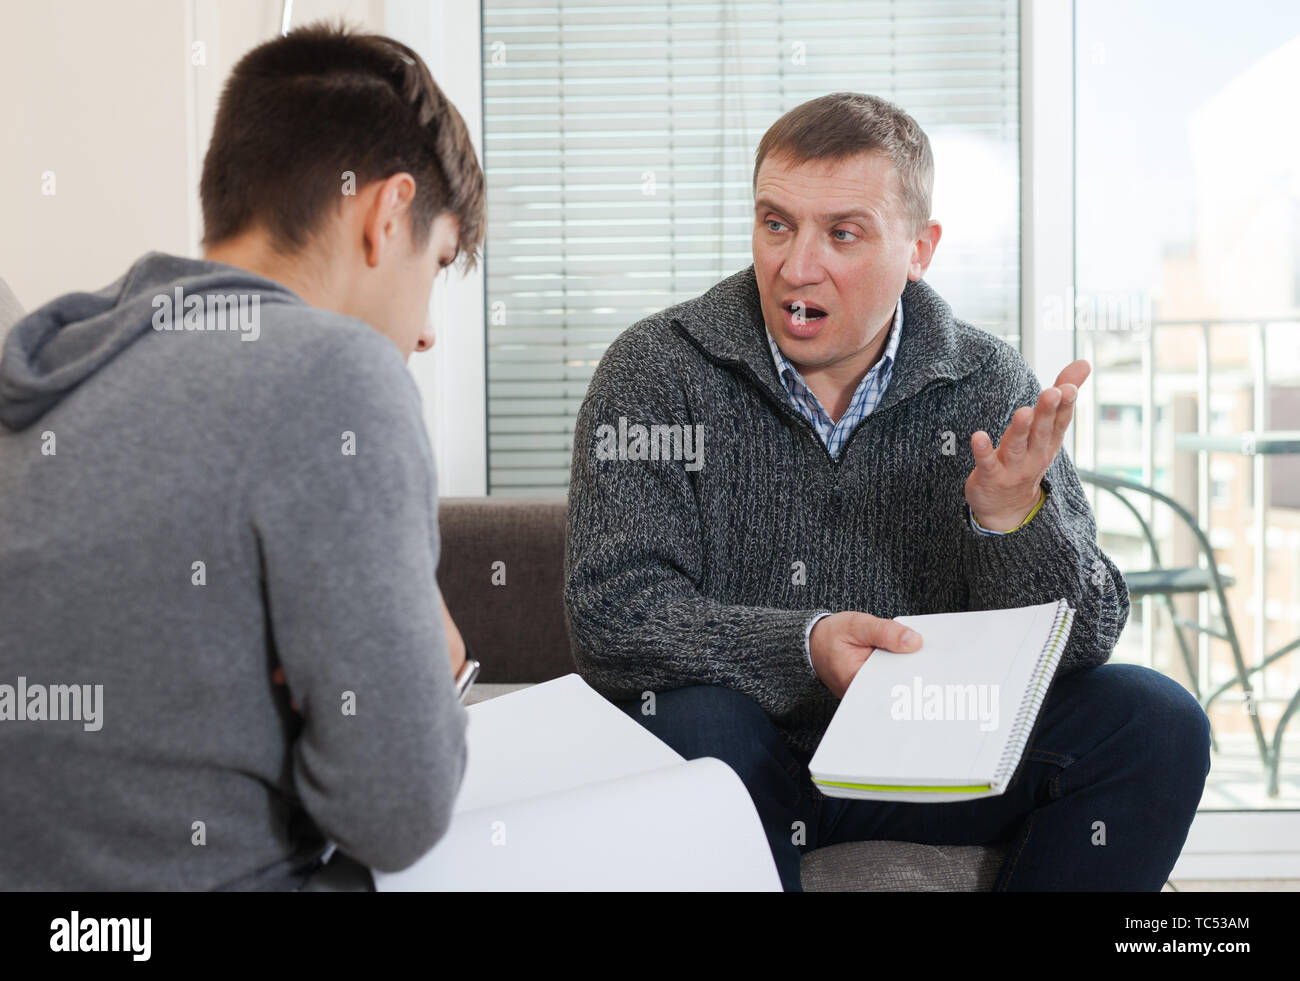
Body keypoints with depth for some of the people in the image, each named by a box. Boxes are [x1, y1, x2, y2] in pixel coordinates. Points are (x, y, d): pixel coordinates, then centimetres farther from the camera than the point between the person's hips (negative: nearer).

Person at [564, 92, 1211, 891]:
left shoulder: (988, 385, -3)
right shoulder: (657, 372, -8)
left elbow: (1085, 640, -5)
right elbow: (611, 613, -17)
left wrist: (1013, 519, -26)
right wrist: (805, 647, -32)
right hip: (752, 758, -2)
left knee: (1154, 721, -16)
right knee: (693, 728, -35)